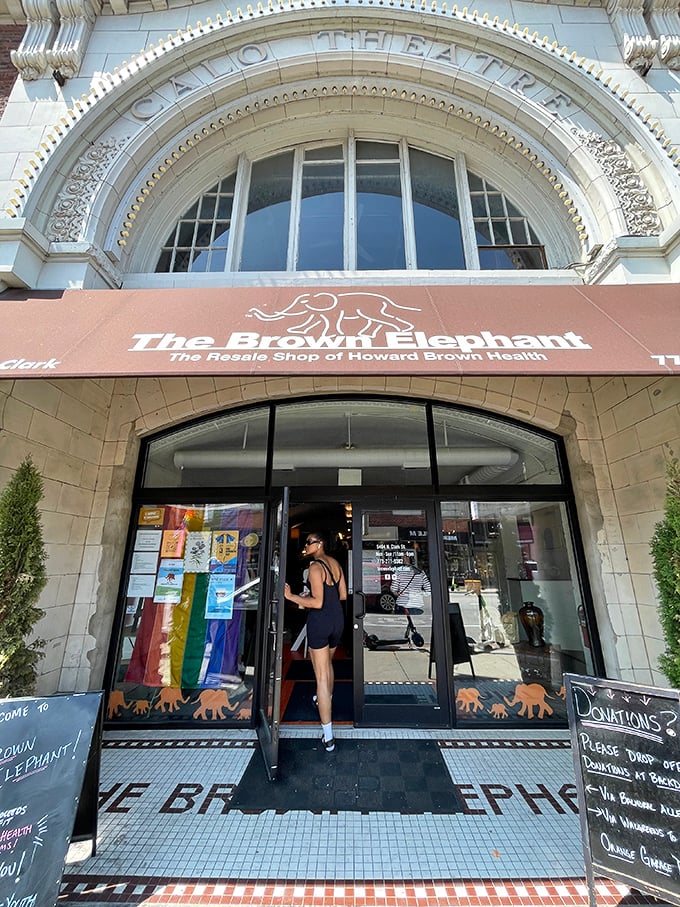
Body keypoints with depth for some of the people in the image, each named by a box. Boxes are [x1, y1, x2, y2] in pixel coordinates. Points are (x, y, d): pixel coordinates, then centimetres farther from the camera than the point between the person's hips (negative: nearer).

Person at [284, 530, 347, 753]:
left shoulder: (315, 567, -18)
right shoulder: (335, 563, 5)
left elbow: (317, 602, -23)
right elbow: (343, 595, 10)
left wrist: (291, 596, -17)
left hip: (319, 621, -8)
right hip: (338, 619, 8)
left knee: (321, 676, 2)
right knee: (328, 663, 31)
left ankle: (328, 737, 9)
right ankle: (326, 700, 55)